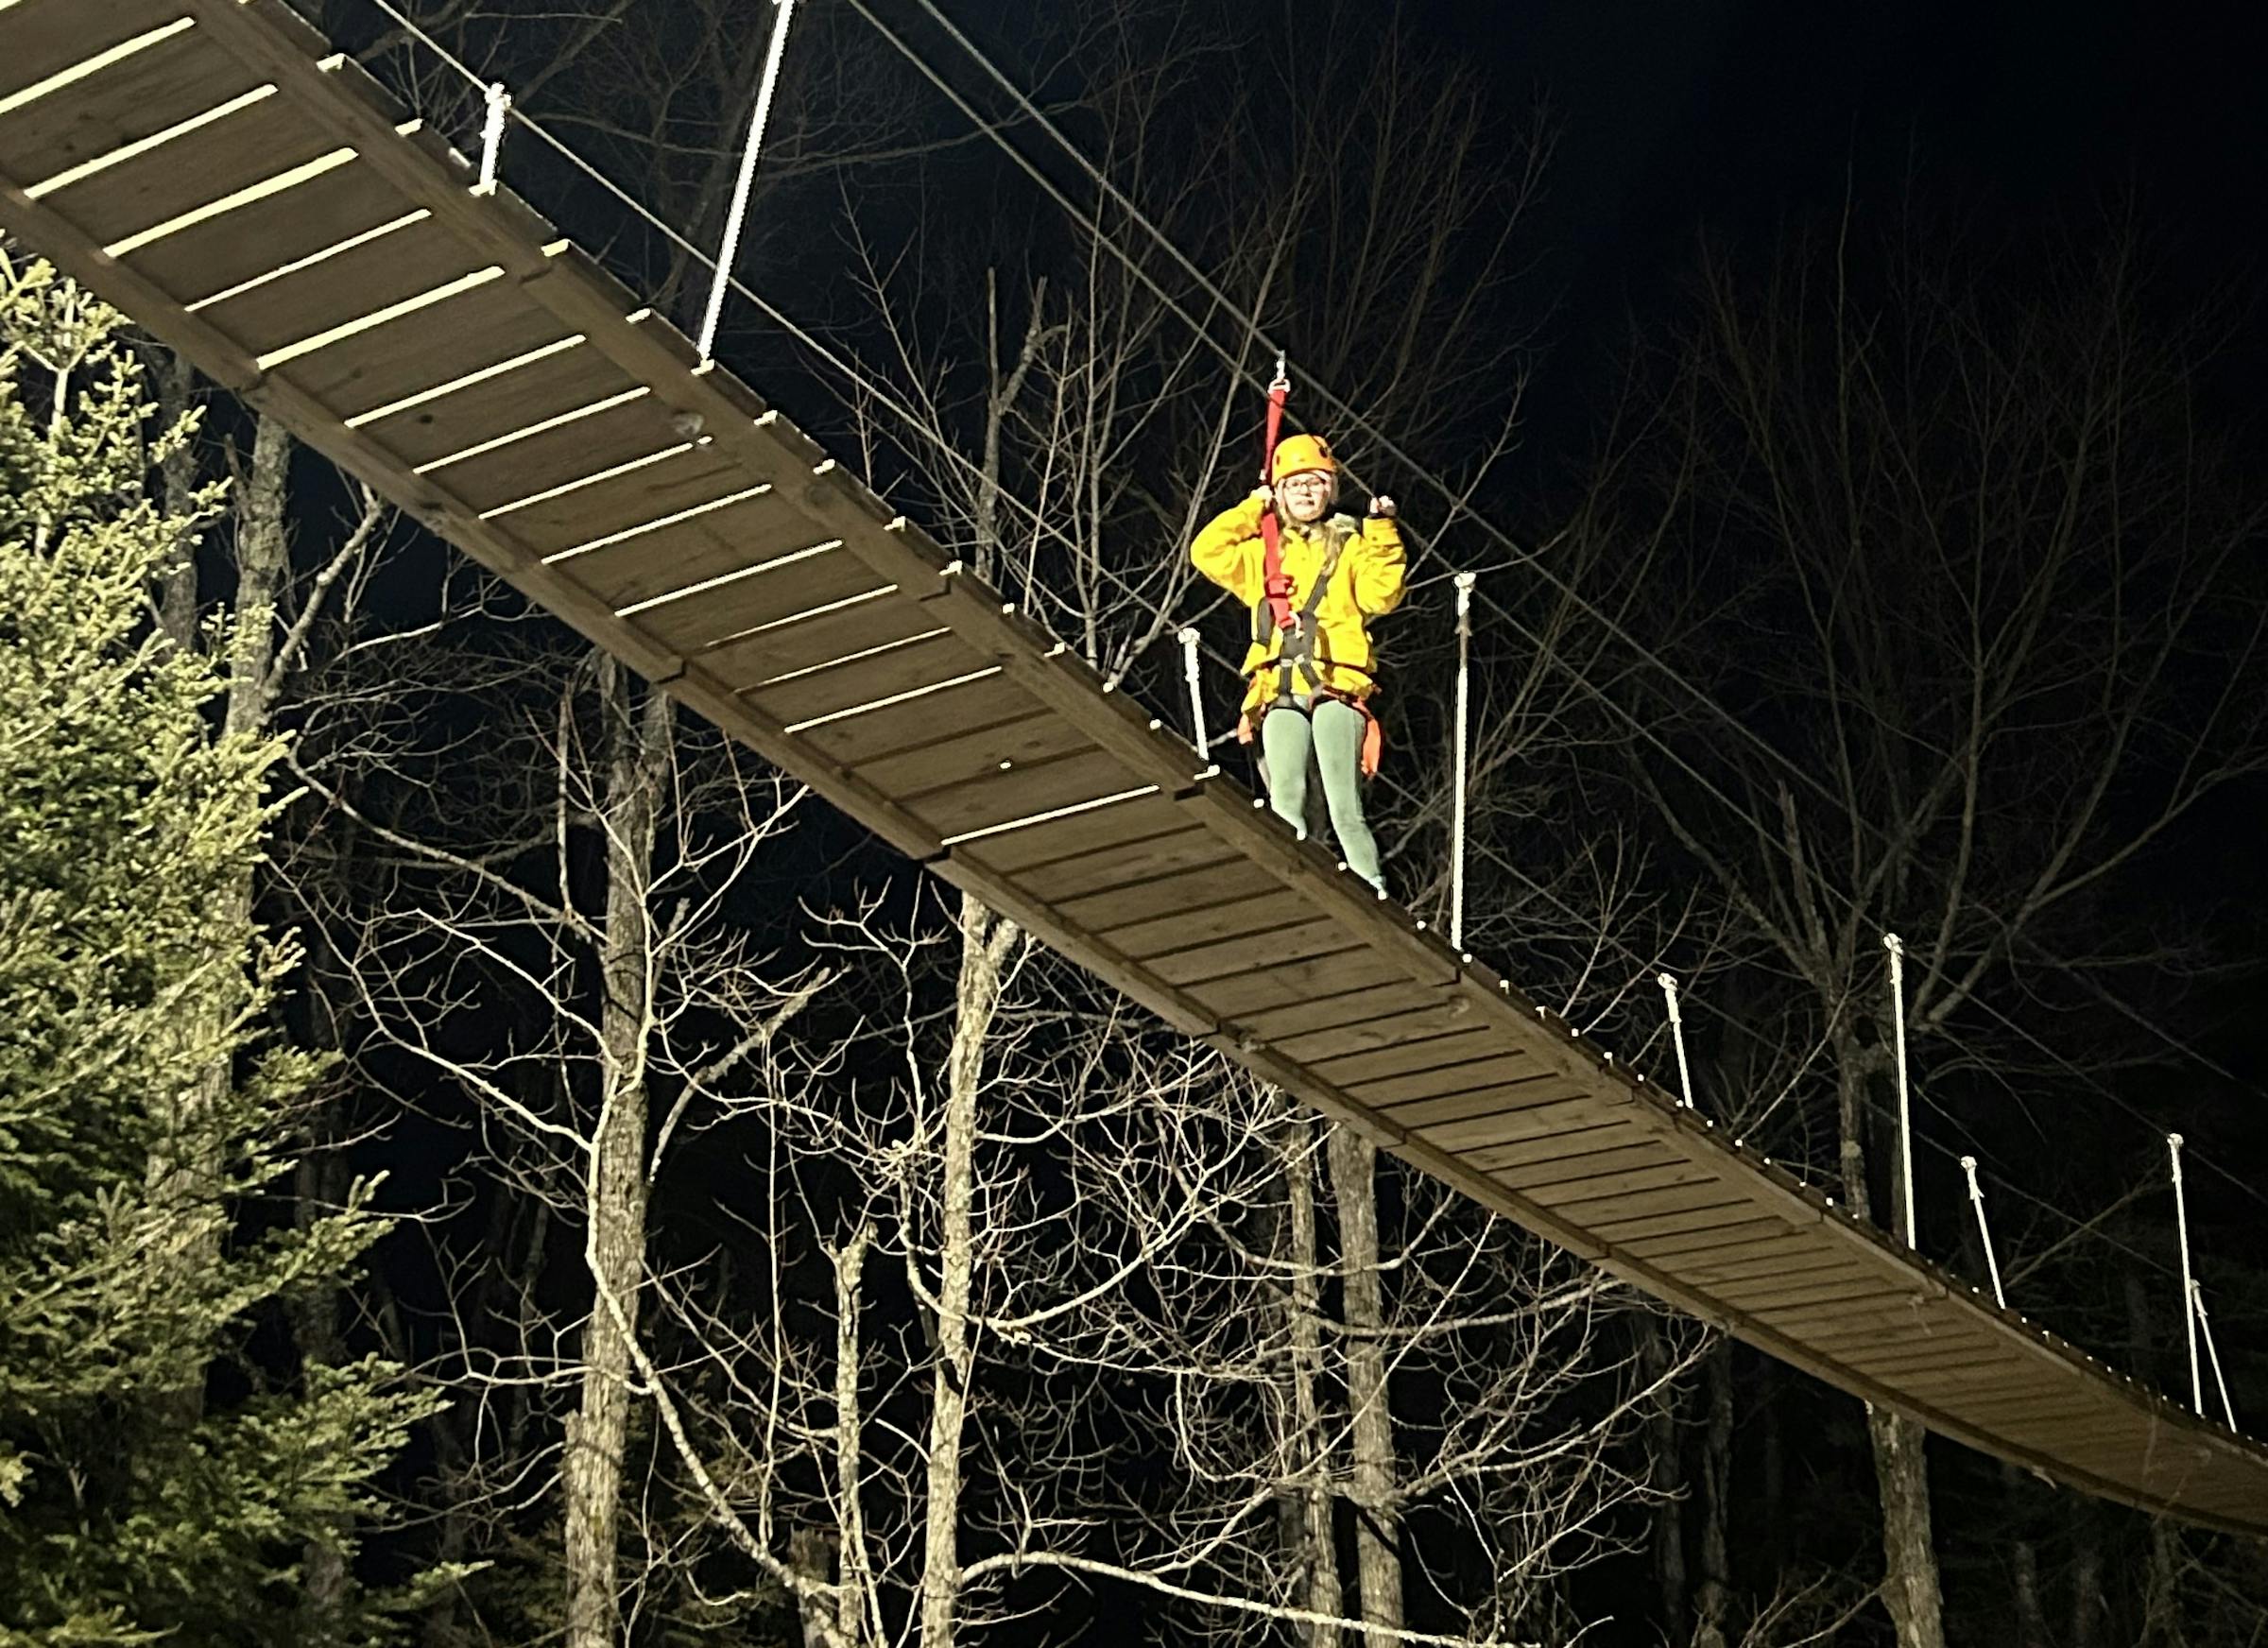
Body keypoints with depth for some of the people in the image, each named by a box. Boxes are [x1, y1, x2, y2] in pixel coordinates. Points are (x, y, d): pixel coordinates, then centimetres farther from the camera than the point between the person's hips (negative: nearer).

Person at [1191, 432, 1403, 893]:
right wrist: (1252, 510, 16)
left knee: (1345, 811, -13)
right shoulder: (1260, 552, 24)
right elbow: (1207, 552, 9)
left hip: (1337, 687, -2)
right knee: (1287, 805, -15)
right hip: (1279, 695, 2)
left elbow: (1379, 596, 3)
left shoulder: (1352, 546, 18)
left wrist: (1382, 533, -4)